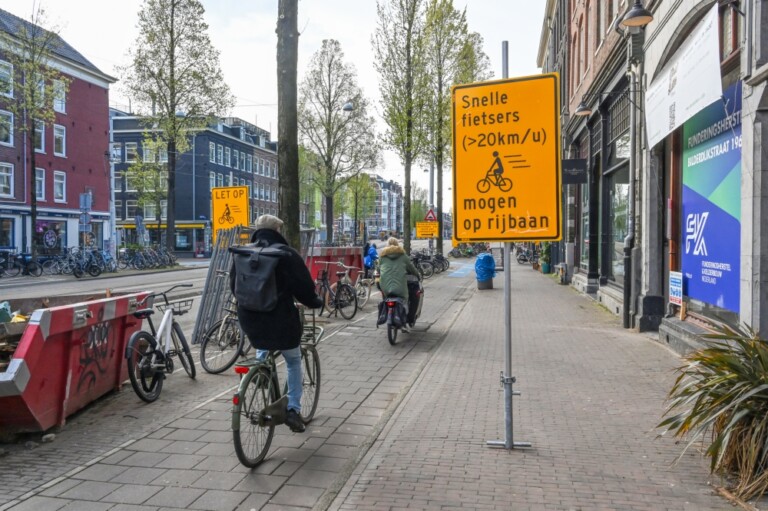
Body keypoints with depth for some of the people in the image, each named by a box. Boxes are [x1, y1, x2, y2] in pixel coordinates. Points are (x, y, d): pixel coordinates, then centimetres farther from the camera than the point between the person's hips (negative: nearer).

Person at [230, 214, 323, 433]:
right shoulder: (287, 255, -10)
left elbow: (233, 286, 16)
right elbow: (303, 287, -9)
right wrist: (317, 302, 11)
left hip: (250, 319, 4)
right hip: (280, 319, -4)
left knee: (262, 354, 33)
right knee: (293, 361, 19)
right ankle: (293, 409, 11)